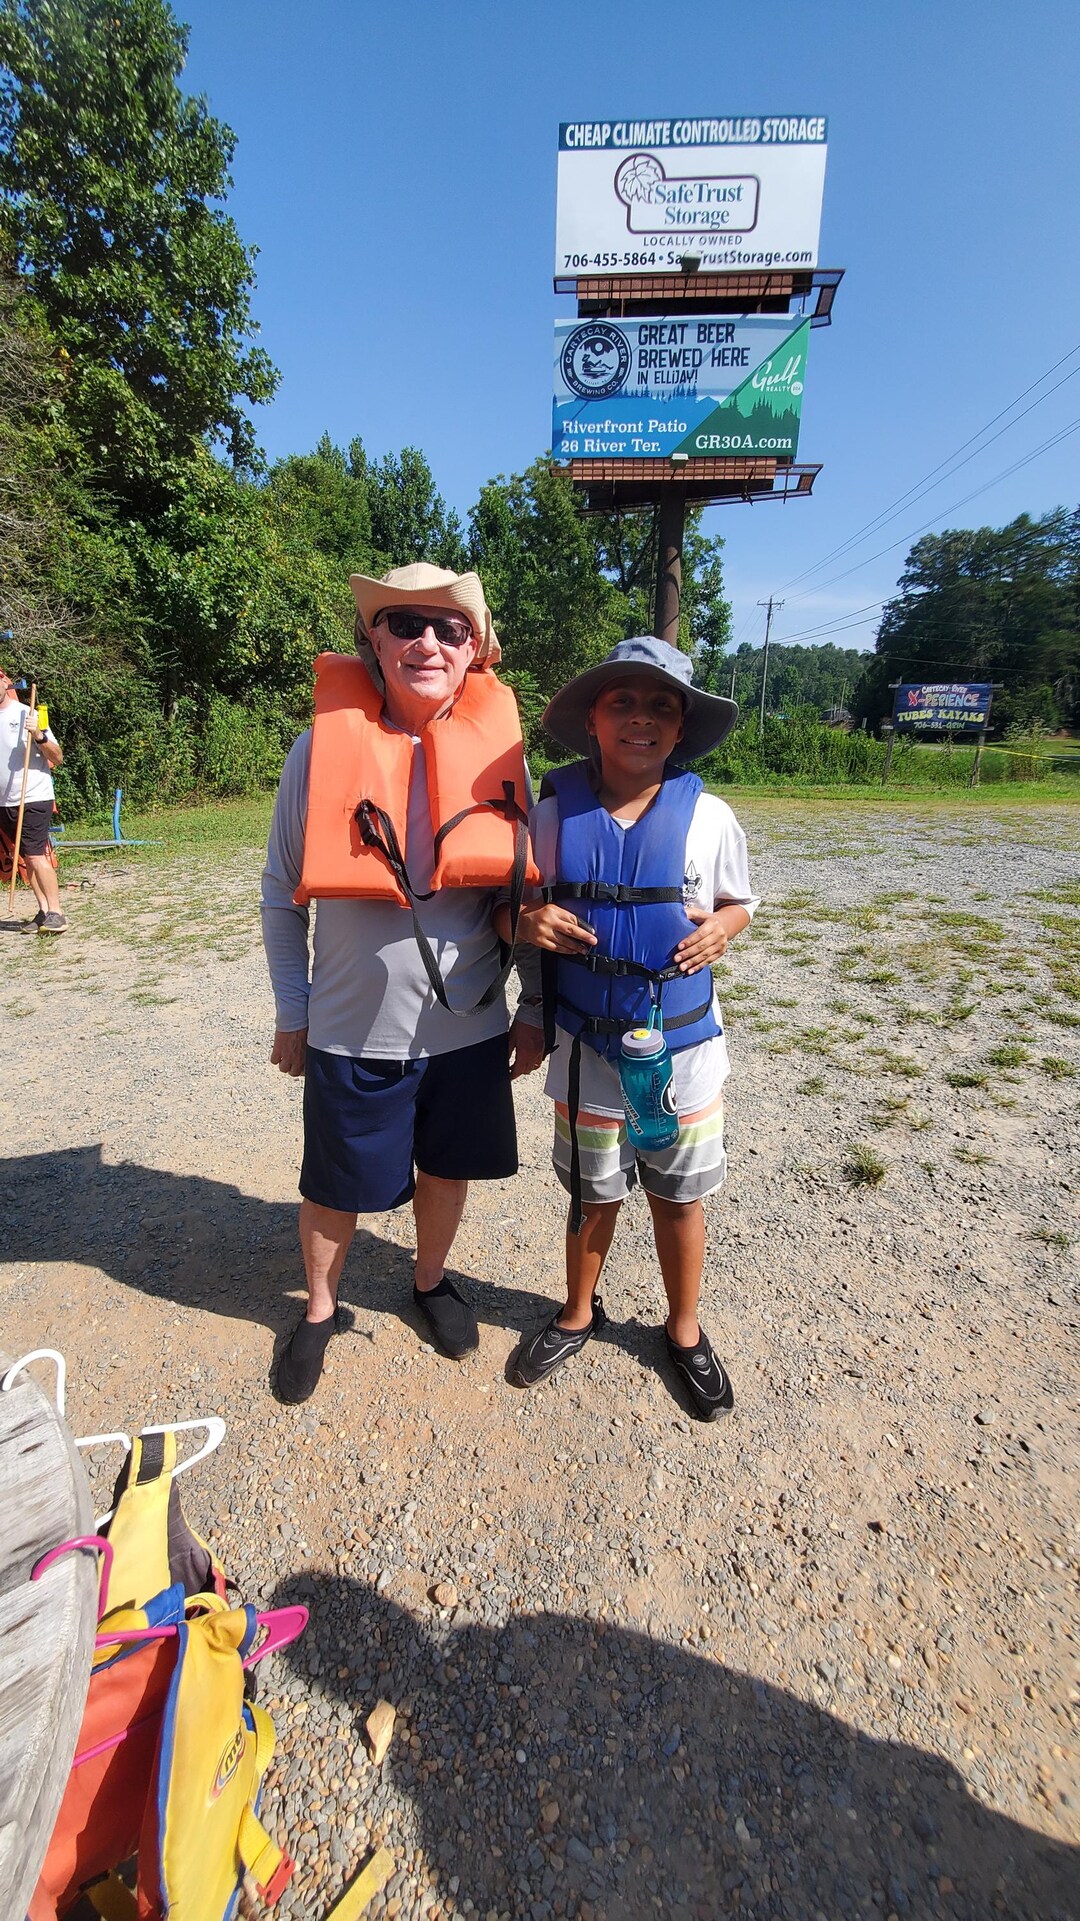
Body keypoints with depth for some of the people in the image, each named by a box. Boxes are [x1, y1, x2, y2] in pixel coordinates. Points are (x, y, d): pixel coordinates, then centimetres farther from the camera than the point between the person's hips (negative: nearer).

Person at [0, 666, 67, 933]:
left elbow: (58, 759, -10)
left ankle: (56, 913, -8)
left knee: (36, 855, -12)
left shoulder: (27, 715, -5)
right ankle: (43, 911, 11)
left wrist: (39, 736, -24)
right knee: (25, 858, 6)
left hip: (33, 799, -6)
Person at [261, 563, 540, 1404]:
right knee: (337, 1189, 15)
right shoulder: (323, 745, -9)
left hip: (469, 1027, 2)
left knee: (448, 1170, 20)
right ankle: (320, 1312, 45)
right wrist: (292, 1016, 1)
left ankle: (431, 1282, 49)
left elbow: (522, 885, 4)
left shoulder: (500, 752, -4)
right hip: (353, 1032, -1)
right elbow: (283, 893, -1)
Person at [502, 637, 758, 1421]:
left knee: (679, 1196, 16)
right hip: (588, 1044, 0)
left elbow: (739, 901, 9)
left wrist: (720, 930, -13)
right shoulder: (554, 813, -6)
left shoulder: (708, 816, -6)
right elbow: (519, 905, 4)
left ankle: (684, 1328, 43)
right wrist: (529, 921, -19)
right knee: (593, 1194, 18)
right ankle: (579, 1313, 45)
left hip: (684, 1042, 0)